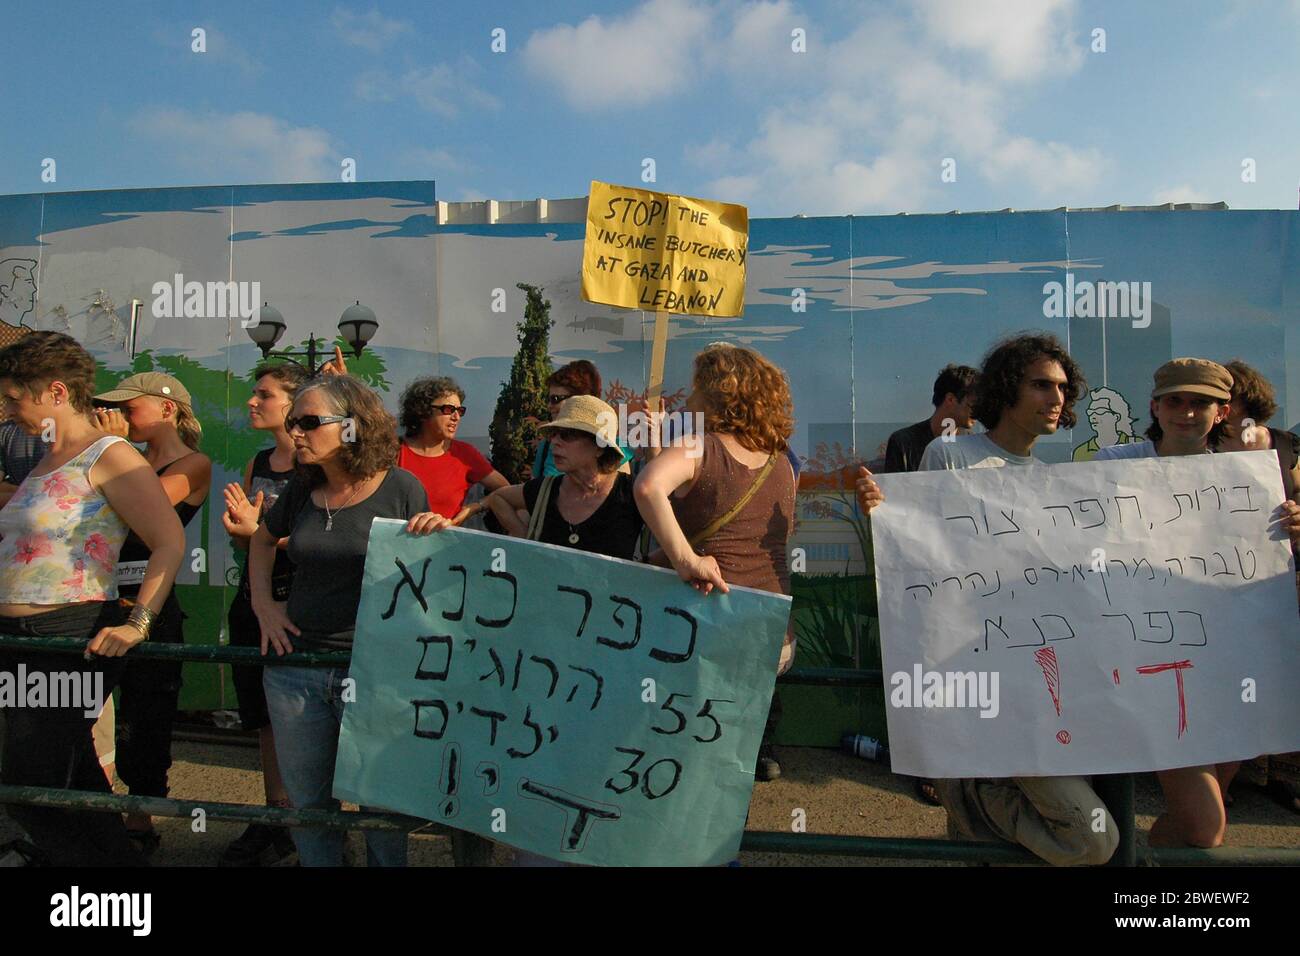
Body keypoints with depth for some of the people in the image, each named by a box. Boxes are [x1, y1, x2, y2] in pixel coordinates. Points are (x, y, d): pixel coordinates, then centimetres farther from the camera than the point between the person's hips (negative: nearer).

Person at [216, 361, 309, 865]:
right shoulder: (258, 463, 12)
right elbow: (245, 543, 16)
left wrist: (260, 532, -21)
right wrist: (242, 528, -5)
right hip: (253, 601, 7)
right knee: (265, 717, 15)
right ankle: (274, 818, 29)